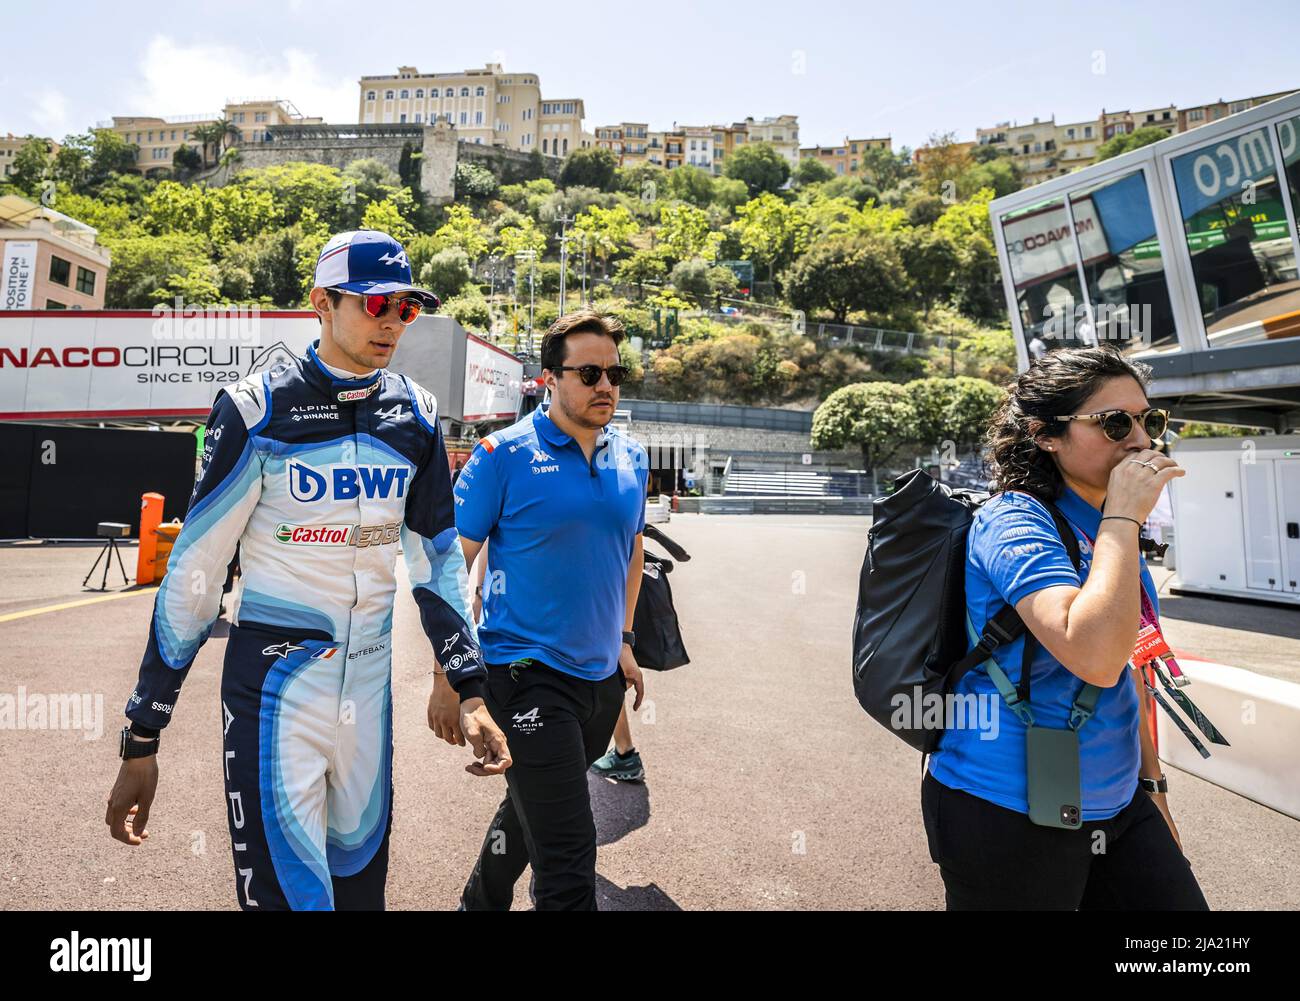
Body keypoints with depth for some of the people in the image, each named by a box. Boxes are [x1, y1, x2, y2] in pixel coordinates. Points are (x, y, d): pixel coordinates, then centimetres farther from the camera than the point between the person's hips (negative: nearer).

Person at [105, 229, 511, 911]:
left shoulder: (413, 414, 2)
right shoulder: (258, 408, -11)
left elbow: (437, 558, 6)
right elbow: (194, 571, -8)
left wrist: (470, 692, 2)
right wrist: (141, 738, -6)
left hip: (370, 677, 4)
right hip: (276, 680, -4)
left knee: (361, 878, 17)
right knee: (286, 889, 0)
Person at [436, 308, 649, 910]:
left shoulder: (631, 458, 5)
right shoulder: (504, 454, -11)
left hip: (602, 677, 6)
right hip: (528, 674, -6)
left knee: (530, 811, 26)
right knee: (568, 861, -7)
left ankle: (479, 901, 51)